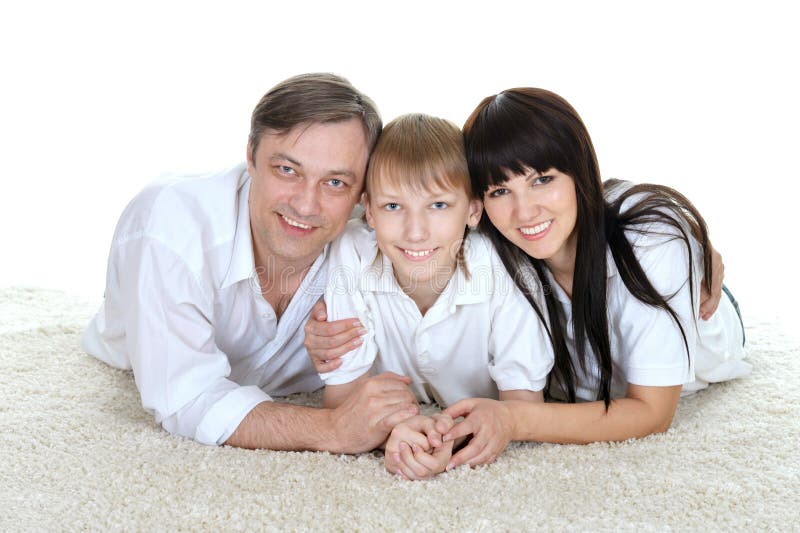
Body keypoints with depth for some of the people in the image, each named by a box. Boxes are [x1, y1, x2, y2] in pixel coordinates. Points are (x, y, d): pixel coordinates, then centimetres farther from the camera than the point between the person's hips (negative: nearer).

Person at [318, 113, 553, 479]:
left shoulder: (499, 269, -25)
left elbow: (524, 405, -21)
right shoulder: (351, 256, -24)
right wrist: (395, 431, -41)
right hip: (392, 419, 1)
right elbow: (342, 395, -19)